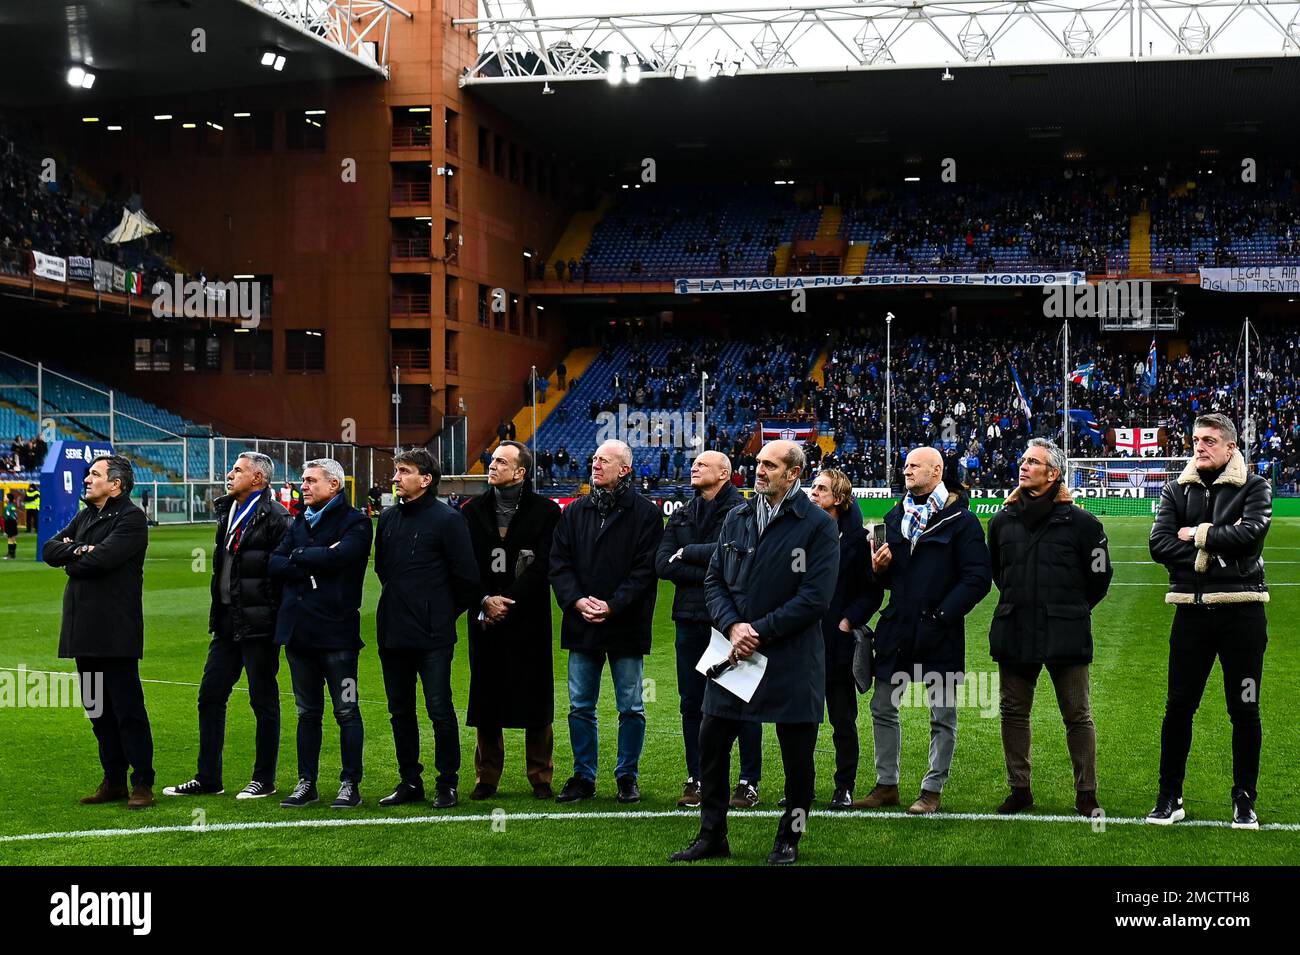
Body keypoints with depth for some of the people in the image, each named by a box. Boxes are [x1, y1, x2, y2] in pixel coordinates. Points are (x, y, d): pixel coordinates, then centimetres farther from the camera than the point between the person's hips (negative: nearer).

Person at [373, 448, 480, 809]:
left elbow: (466, 576, -7)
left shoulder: (447, 520, -8)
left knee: (440, 709, -3)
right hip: (392, 632, 7)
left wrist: (444, 613, 2)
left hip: (432, 637, -7)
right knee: (400, 711, 12)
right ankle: (410, 781, 21)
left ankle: (447, 783, 7)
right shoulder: (388, 519, 11)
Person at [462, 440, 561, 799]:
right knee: (486, 702, 5)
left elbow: (541, 567, -7)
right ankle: (487, 778, 15)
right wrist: (485, 601, -10)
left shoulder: (545, 511, -1)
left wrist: (506, 602, -13)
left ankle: (541, 778, 10)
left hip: (530, 619, -2)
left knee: (536, 702, 1)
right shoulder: (473, 510, 9)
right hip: (486, 621, 3)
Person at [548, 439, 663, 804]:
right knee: (580, 707, 8)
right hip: (581, 624, 4)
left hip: (626, 626, -3)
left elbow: (646, 569, -9)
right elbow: (559, 564, 5)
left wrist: (613, 605, -18)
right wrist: (577, 600, -11)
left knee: (631, 708, 5)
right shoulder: (574, 513, 9)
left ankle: (627, 777, 17)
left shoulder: (645, 514, -3)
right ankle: (583, 777, 18)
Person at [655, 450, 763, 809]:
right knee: (692, 704, 9)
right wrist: (707, 572, -12)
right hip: (691, 619, 6)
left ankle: (749, 782, 9)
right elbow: (662, 564, 0)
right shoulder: (681, 516, 14)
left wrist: (687, 553, -9)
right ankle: (696, 779, 18)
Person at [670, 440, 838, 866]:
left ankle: (788, 840, 22)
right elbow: (714, 580, 8)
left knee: (797, 753, 5)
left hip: (792, 659, -4)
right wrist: (733, 626, -10)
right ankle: (712, 835, 20)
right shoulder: (737, 518, 9)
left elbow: (816, 597, -13)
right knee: (711, 743, 6)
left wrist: (759, 632, -15)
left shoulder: (817, 525, -7)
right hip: (734, 652, 4)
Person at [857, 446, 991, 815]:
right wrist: (879, 569, -6)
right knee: (882, 708, 10)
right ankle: (886, 784, 22)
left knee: (942, 716, 5)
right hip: (898, 629, 6)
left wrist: (943, 613, -17)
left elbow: (978, 577, -13)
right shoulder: (896, 516, 11)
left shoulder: (960, 519, -7)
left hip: (940, 633, -6)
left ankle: (933, 789, 16)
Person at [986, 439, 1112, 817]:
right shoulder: (1003, 520, 7)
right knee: (1013, 713, 9)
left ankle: (1086, 793, 12)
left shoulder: (1079, 522, -5)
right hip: (1013, 634, 4)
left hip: (1065, 636, -4)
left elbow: (1099, 576, 4)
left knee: (1077, 716, 2)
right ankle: (1019, 789, 20)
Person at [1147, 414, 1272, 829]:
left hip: (1242, 610, -2)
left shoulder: (1254, 487, 1)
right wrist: (1214, 553, -14)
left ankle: (1244, 801, 17)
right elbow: (1158, 544, -5)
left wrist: (1198, 535, -10)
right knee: (1178, 707, 6)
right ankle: (1169, 798, 16)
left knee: (1244, 710, 6)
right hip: (1192, 611, 2)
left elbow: (1251, 533, -18)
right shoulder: (1177, 490, 8)